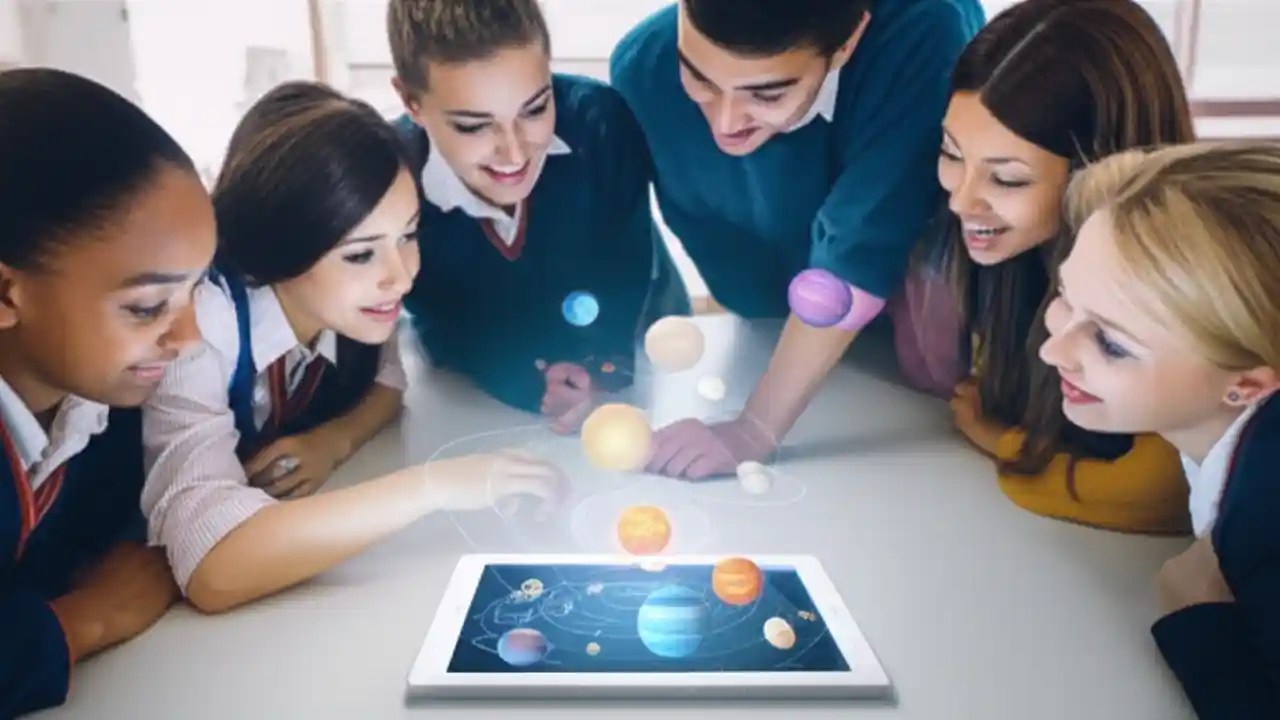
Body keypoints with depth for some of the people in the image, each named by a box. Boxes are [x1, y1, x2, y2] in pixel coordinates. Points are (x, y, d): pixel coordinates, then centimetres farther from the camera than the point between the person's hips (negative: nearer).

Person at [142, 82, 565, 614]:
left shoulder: (347, 299, -15)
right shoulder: (197, 326, -29)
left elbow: (386, 380, 4)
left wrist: (335, 441, -15)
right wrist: (434, 483, -33)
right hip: (170, 589, -3)